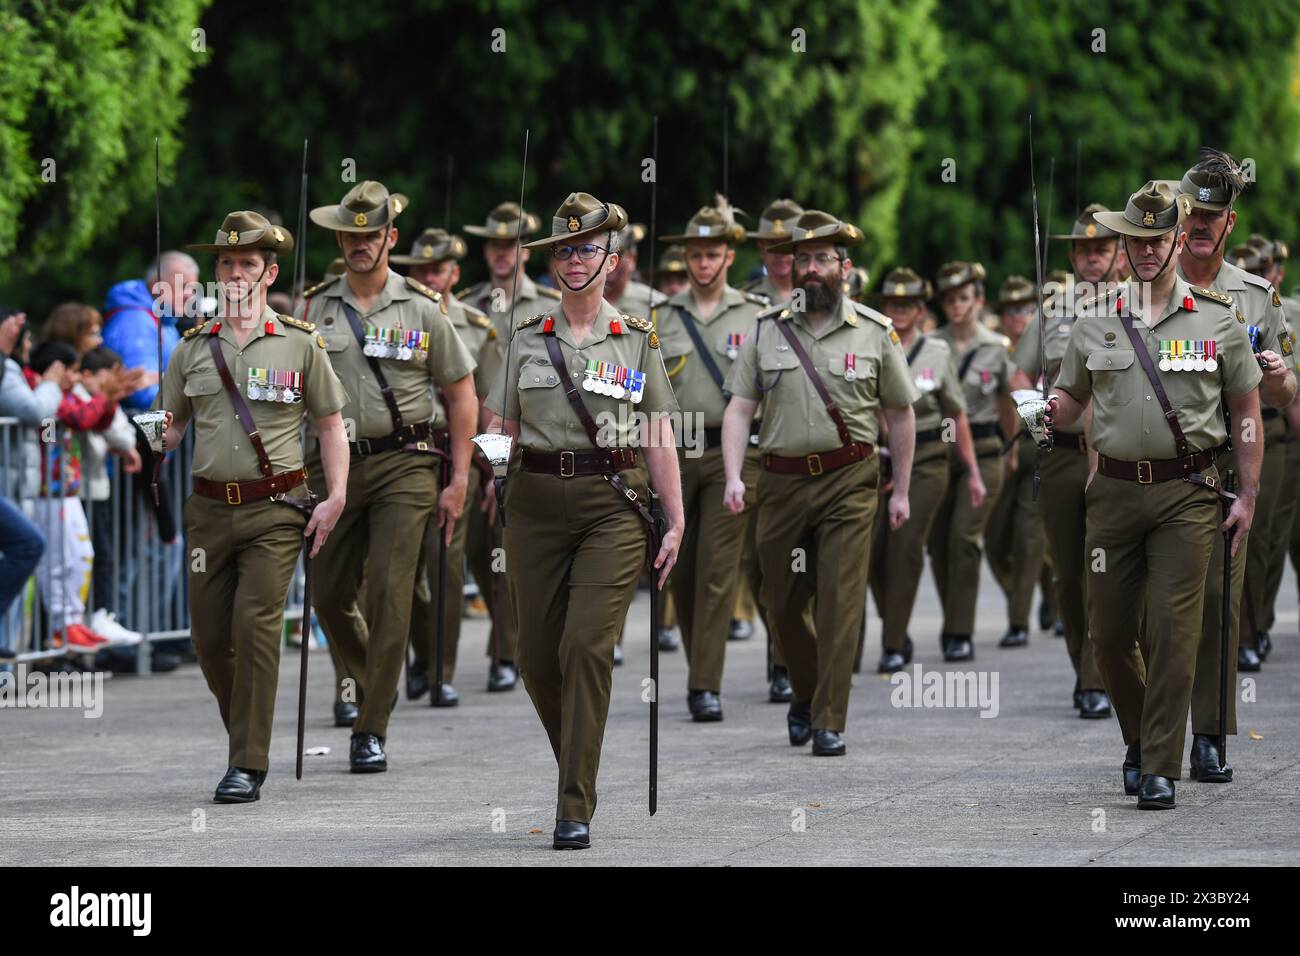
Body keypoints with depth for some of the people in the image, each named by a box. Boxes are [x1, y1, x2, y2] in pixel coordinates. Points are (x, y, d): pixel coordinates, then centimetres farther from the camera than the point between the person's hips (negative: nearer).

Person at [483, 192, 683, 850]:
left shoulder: (637, 339, 6)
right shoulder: (527, 337, 10)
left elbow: (658, 437, 6)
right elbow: (500, 427, 12)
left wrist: (676, 522, 1)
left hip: (612, 505, -3)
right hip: (536, 502, 3)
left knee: (587, 646, -15)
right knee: (537, 653, 3)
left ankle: (575, 811, -15)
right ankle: (578, 770, 28)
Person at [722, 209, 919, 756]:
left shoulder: (874, 333, 2)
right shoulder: (766, 331, 5)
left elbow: (900, 414, 9)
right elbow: (739, 408, 3)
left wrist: (901, 491, 8)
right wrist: (733, 476, -10)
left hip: (848, 483, -2)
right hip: (782, 481, 2)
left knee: (840, 602, -9)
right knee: (784, 603, 9)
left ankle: (829, 721, -5)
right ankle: (805, 694, 34)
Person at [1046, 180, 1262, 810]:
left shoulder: (1216, 319, 3)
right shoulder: (1094, 321, 8)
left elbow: (1246, 408, 7)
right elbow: (1071, 398, 16)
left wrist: (1247, 495, 2)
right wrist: (1047, 412, -9)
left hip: (1186, 492, -3)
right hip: (1115, 490, 3)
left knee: (1173, 629, -9)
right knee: (1109, 632, 4)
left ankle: (1160, 769, -5)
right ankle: (1140, 739, 28)